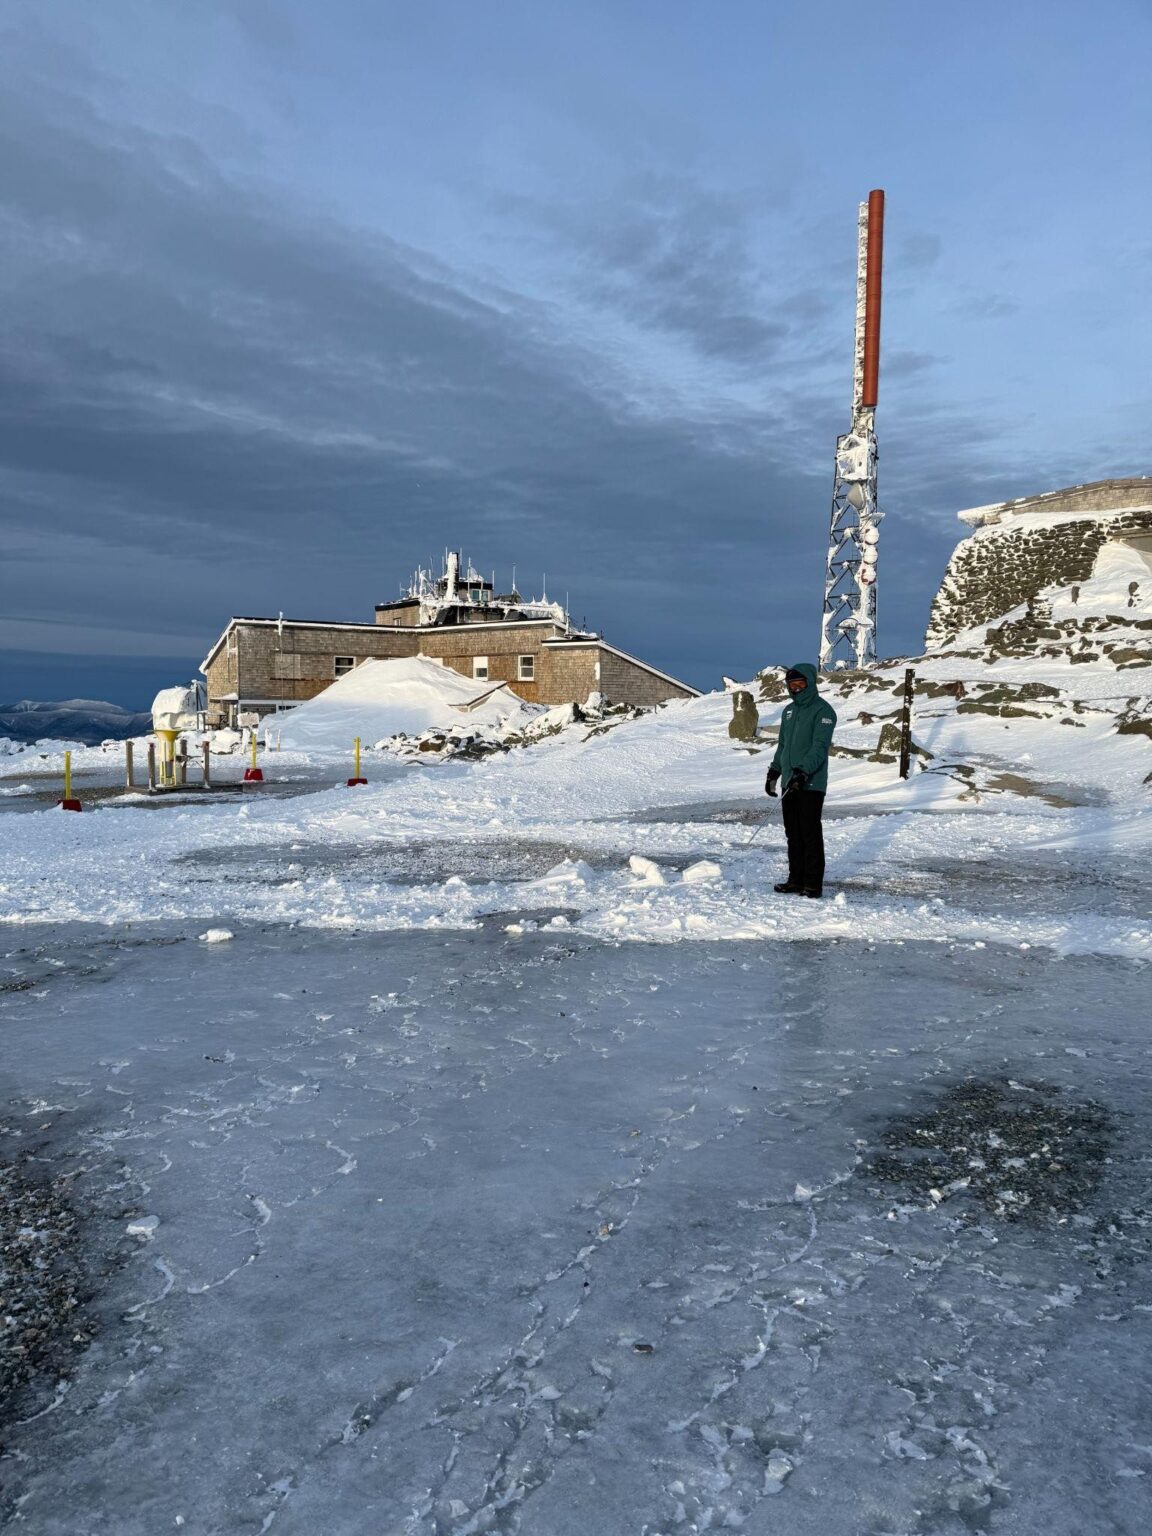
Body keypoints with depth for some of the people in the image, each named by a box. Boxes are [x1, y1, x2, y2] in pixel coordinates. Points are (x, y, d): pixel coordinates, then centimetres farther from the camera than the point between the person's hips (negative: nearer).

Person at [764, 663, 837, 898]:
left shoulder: (822, 710, -8)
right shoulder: (789, 710, 17)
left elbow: (820, 747, -18)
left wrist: (803, 772, -28)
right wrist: (774, 772, 16)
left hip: (811, 784, -8)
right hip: (790, 783, 8)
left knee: (810, 834, -5)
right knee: (793, 834, 10)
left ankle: (813, 883, -1)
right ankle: (796, 879, 18)